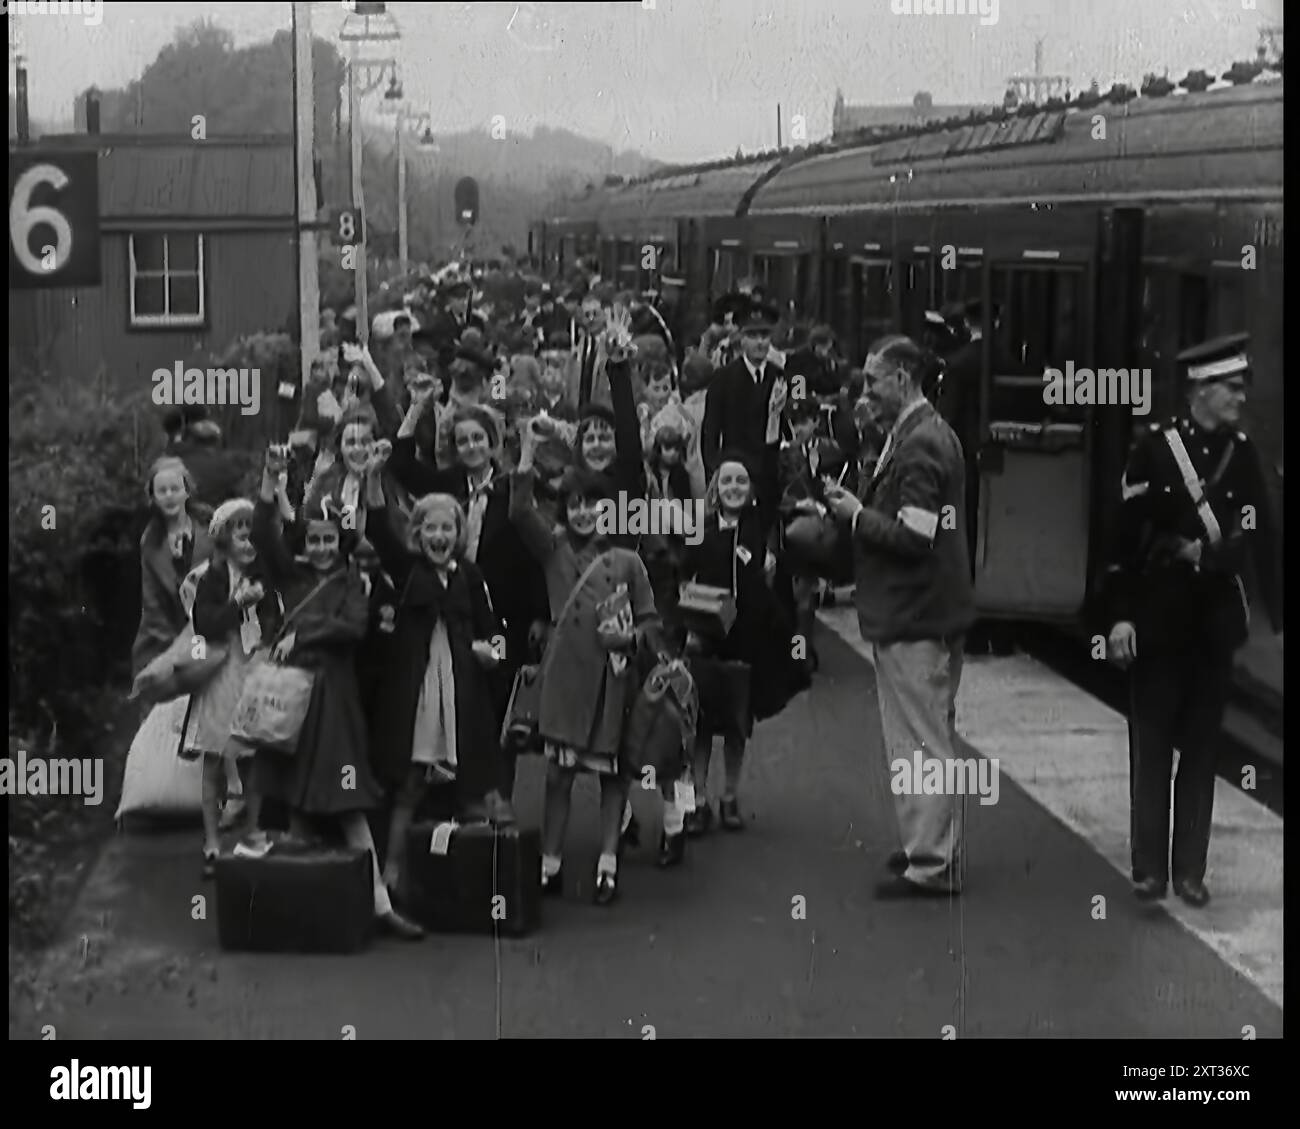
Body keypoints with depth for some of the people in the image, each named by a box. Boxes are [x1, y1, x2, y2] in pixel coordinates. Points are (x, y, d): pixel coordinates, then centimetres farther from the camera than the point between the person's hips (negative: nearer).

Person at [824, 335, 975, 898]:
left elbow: (911, 536, -24)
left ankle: (930, 864, 1)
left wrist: (858, 515, -12)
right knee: (931, 737, 18)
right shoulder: (928, 434, 14)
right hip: (929, 613, 11)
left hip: (913, 620, -11)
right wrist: (859, 509, 6)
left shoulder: (920, 445, -19)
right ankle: (936, 849, 28)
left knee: (921, 741, -5)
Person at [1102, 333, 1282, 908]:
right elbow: (1126, 534, -8)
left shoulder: (1242, 452, 3)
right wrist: (1120, 615, -11)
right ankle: (1149, 867, 9)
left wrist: (1278, 616, 2)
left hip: (1216, 617, 3)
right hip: (1158, 616, -3)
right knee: (1152, 743, 3)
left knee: (1203, 744, 7)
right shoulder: (1155, 446, -7)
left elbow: (1263, 537, 5)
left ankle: (1191, 870, 14)